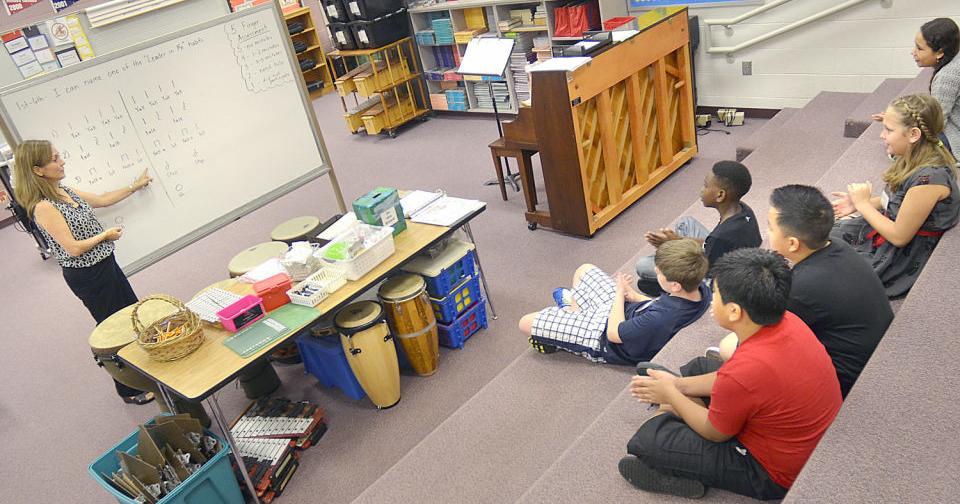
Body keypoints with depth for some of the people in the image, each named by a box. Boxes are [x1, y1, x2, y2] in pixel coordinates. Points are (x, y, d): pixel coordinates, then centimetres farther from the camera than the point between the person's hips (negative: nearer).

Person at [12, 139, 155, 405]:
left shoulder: (63, 190, 3)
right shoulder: (43, 207, -24)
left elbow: (101, 200, 18)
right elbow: (74, 248, -25)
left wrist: (134, 186, 24)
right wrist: (106, 235, -12)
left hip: (105, 264, 9)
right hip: (87, 276, -9)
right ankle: (130, 391, 22)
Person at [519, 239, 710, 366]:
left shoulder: (661, 319, -45)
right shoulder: (701, 287, -21)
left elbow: (613, 334, -26)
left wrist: (620, 292, -14)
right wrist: (637, 297, -6)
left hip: (604, 338, -8)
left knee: (526, 323, -2)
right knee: (584, 270, 24)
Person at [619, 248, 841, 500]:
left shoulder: (743, 372, -38)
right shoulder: (787, 319, -14)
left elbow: (715, 433, -16)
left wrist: (671, 395, -1)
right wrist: (678, 385, 6)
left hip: (776, 476, -8)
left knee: (647, 439, -10)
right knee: (698, 366, 17)